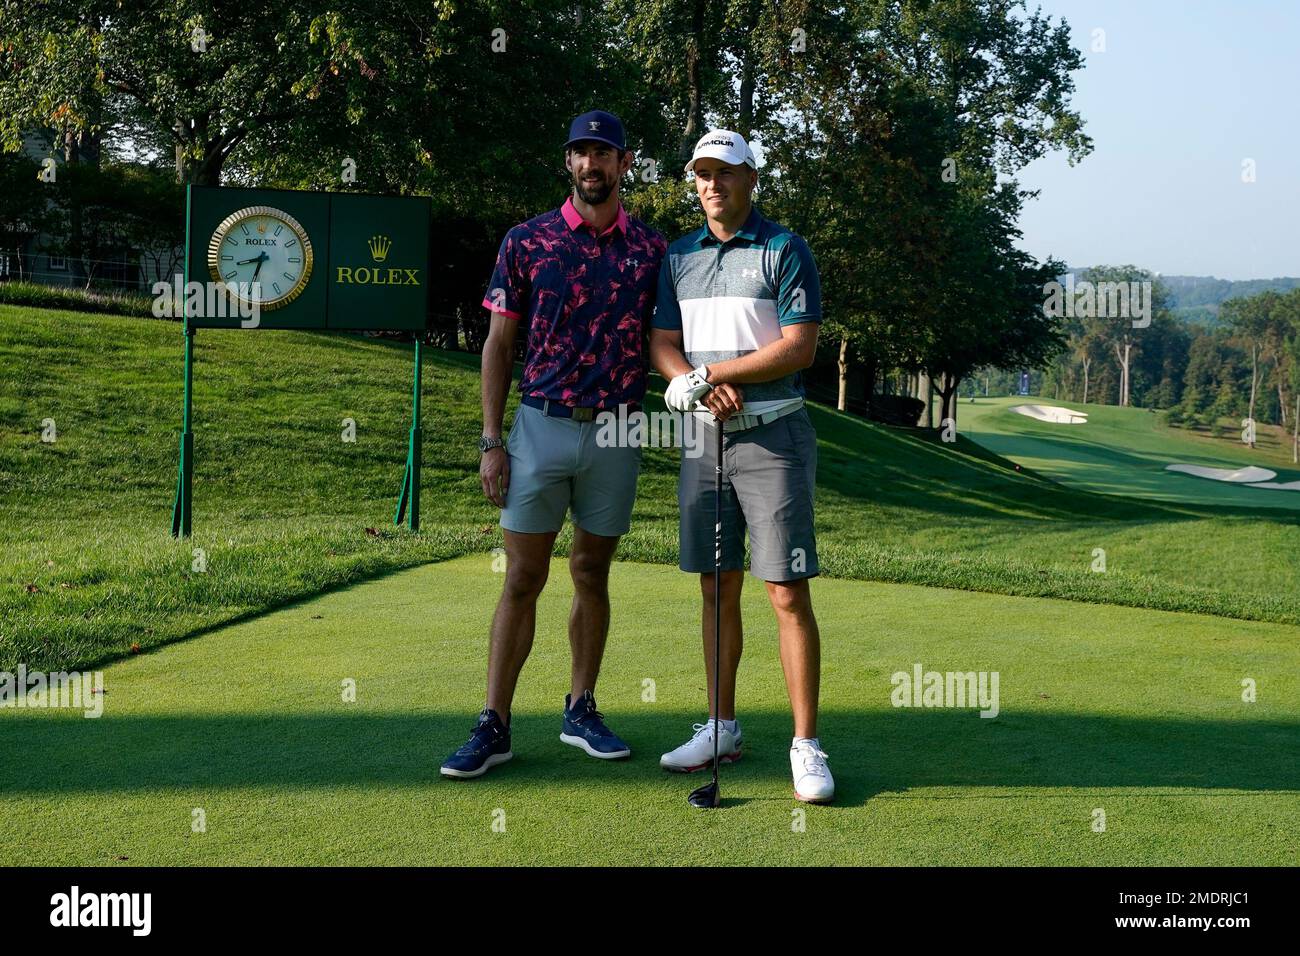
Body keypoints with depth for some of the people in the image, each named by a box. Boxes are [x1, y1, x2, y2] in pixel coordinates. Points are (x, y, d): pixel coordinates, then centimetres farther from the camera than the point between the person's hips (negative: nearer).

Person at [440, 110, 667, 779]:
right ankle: (493, 727, 4)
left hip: (617, 430, 2)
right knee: (523, 578, -1)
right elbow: (499, 344, 3)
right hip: (541, 425, -1)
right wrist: (492, 441, -4)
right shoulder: (526, 241, 3)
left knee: (592, 573, 10)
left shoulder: (651, 249, 7)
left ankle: (581, 711, 22)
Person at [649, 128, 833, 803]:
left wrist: (705, 373, -12)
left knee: (788, 593, -7)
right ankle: (721, 727, 23)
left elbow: (799, 348, -12)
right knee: (717, 589, 11)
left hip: (772, 438, -5)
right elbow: (663, 344, 9)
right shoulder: (679, 256, 13)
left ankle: (806, 746, 0)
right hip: (705, 437, 5)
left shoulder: (784, 251, -3)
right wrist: (704, 389, -12)